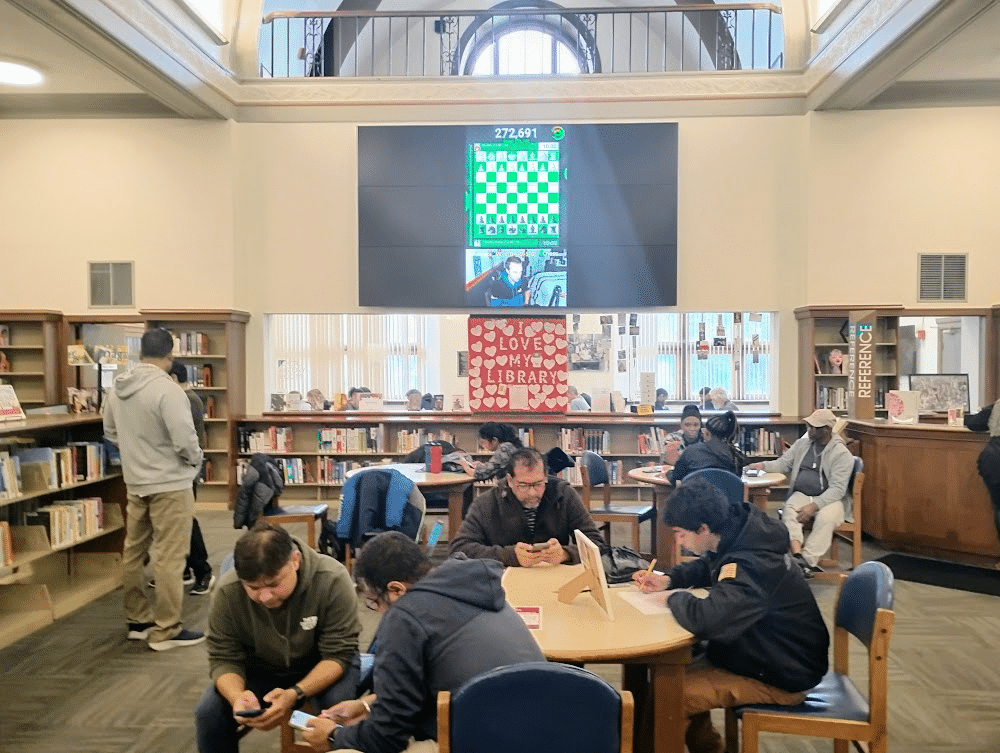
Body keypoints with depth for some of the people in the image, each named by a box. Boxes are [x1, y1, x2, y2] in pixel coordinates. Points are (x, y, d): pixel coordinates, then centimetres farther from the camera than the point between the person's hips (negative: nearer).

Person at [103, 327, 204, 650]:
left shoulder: (117, 387, 3)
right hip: (170, 483, -8)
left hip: (135, 482, 8)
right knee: (169, 557, -1)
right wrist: (197, 459, -4)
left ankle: (138, 619, 29)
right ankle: (166, 630, 6)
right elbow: (185, 441, -24)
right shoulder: (167, 389, -22)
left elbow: (110, 433, 14)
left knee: (133, 552, 16)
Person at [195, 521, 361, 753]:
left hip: (323, 668, -2)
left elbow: (338, 654, -24)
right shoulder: (227, 590, -22)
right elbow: (223, 658, -14)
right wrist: (237, 696, -36)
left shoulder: (332, 580, -30)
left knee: (341, 707, -31)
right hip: (261, 669, 3)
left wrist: (295, 694, -41)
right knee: (209, 712, -20)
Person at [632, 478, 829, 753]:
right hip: (768, 653, 9)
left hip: (780, 678, -9)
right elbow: (706, 567, 17)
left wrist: (676, 597, -22)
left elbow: (705, 620, -44)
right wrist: (668, 580, 0)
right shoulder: (739, 537, -4)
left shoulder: (750, 565, -33)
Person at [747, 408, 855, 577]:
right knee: (789, 511, -30)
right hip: (801, 495, 4)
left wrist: (815, 505, -26)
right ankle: (798, 555, -45)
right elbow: (783, 463, 16)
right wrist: (764, 465, -6)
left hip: (829, 499, -4)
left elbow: (837, 489, -14)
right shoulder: (802, 444, 11)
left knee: (825, 518, -37)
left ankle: (807, 561, -38)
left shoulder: (842, 454, -7)